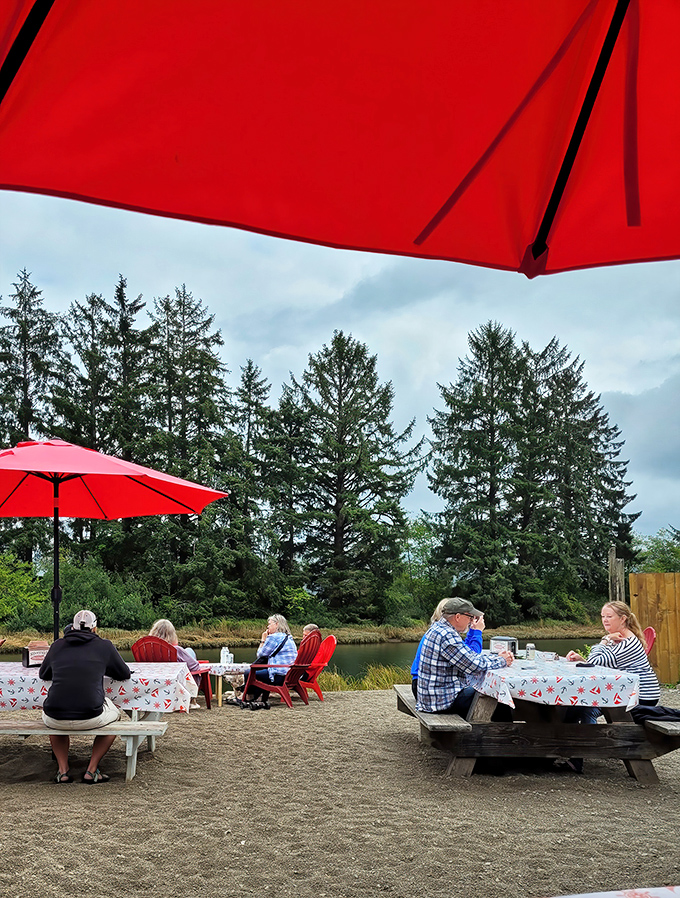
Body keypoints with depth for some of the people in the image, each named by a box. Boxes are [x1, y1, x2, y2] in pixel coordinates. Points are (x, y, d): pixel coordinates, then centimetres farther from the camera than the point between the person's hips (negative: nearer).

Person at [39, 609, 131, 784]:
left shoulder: (57, 645, 12)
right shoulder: (104, 646, 5)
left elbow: (43, 674, 28)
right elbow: (125, 674, 17)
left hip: (55, 719, 2)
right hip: (90, 718, -2)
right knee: (114, 714, 31)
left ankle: (63, 770, 26)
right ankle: (92, 771, 23)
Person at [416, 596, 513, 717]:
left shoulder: (437, 628, 11)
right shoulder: (447, 636, -22)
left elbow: (470, 658, 16)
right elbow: (475, 665, -21)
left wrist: (497, 657, 7)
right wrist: (502, 661, -6)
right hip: (443, 700, -10)